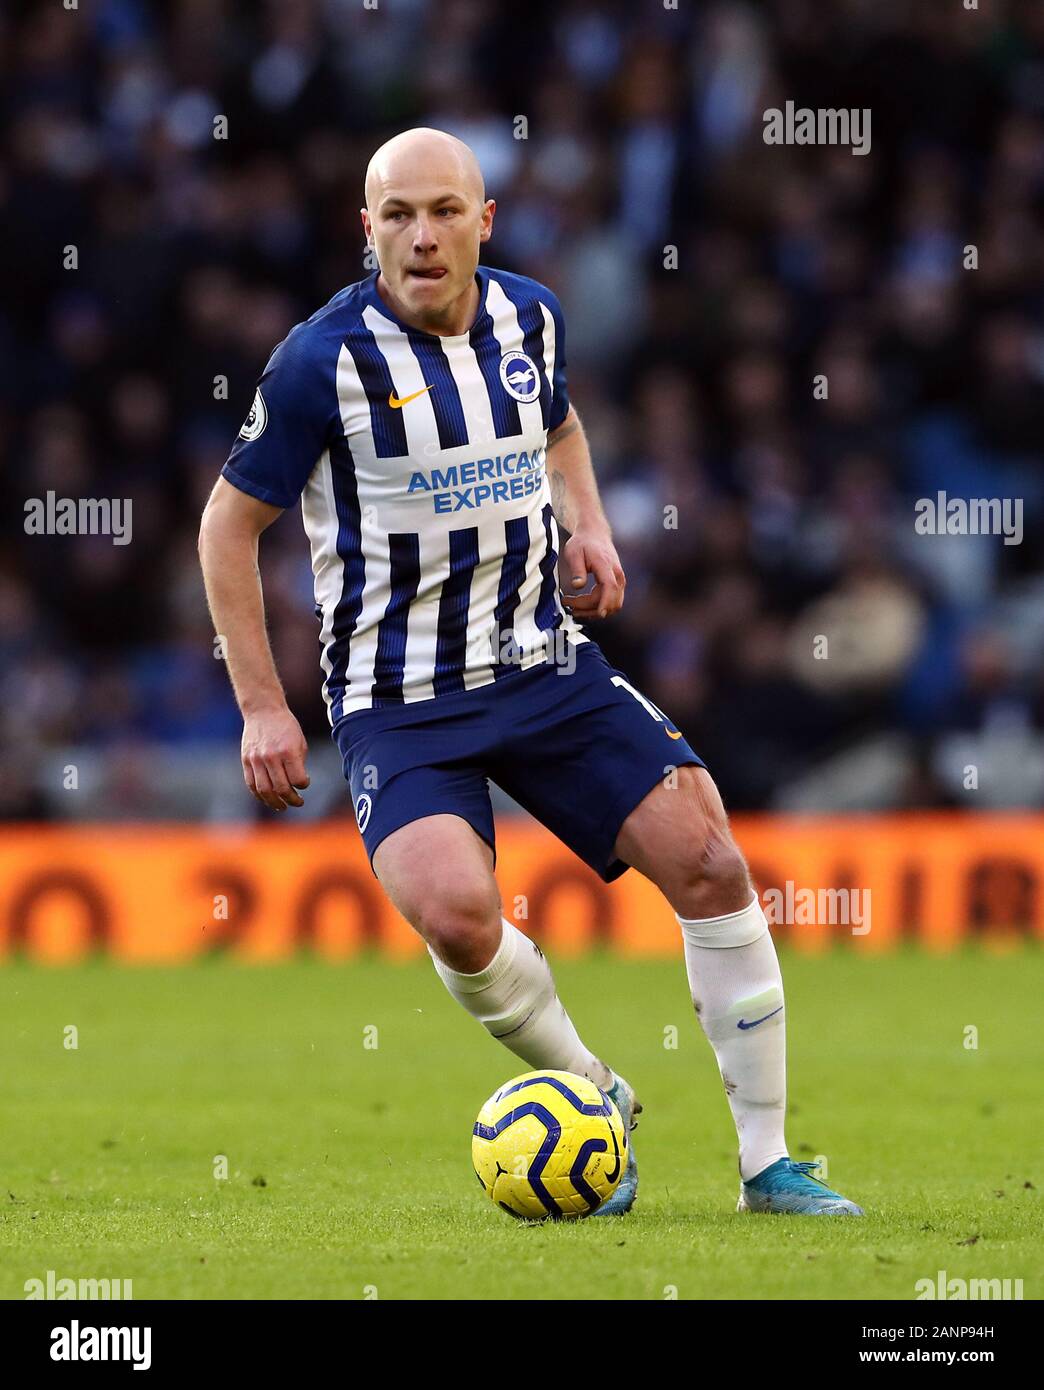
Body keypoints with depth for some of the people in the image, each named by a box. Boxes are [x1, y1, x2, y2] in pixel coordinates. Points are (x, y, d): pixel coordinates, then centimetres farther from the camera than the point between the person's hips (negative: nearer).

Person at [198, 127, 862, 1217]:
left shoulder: (527, 316, 2)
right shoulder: (327, 358, -14)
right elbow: (230, 523, -5)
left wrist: (587, 524, 7)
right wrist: (261, 709, -8)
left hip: (545, 666, 5)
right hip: (399, 704, -5)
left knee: (709, 867, -7)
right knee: (456, 913, -29)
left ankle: (767, 1164, 6)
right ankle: (591, 1094, 1)